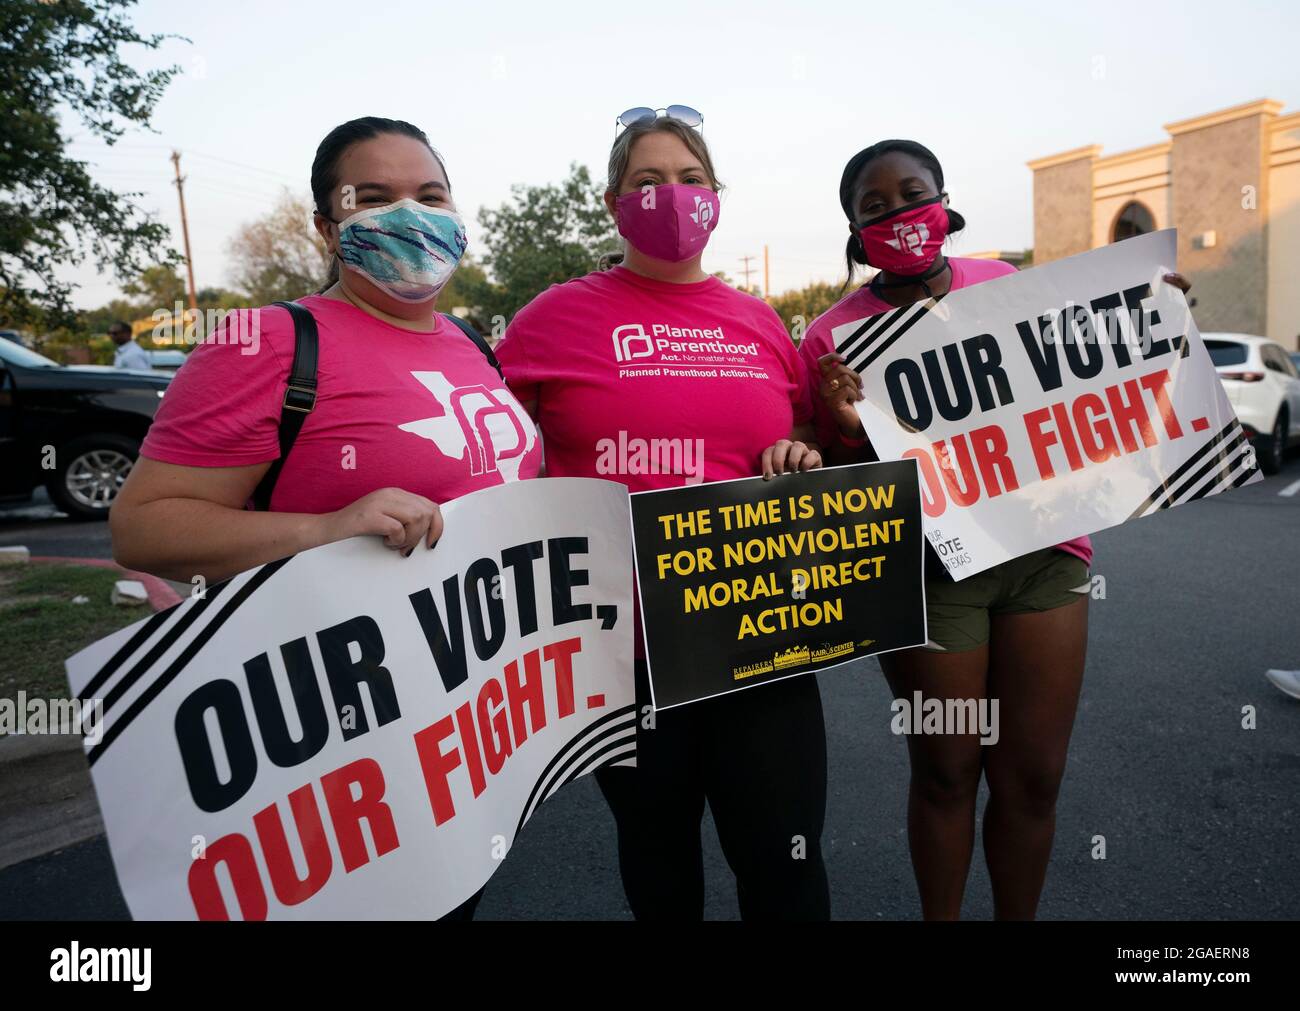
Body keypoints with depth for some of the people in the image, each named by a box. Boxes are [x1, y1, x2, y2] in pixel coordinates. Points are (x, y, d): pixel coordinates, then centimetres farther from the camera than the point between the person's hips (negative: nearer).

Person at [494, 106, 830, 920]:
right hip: (622, 640, -2)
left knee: (785, 860, 11)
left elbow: (807, 438, 19)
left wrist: (801, 458, -2)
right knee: (658, 847, 20)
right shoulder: (558, 317, -4)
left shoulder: (760, 323, 7)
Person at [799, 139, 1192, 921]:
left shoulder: (1009, 285, 7)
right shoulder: (835, 335, -4)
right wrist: (851, 429, -22)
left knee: (1034, 775, 9)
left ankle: (1019, 917, 32)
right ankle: (941, 917, 33)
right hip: (928, 570, -3)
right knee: (945, 772, 9)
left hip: (1045, 552, 4)